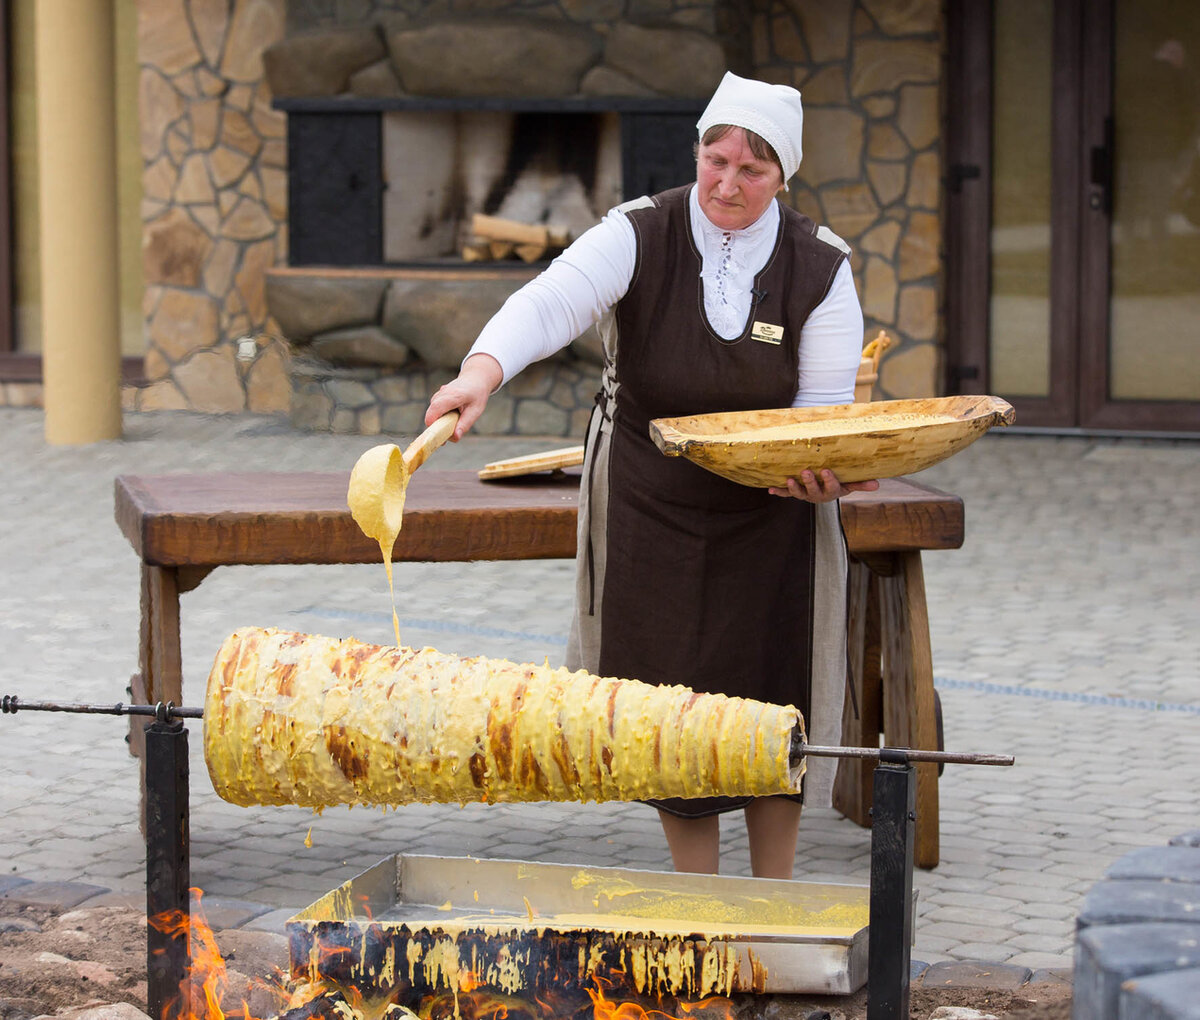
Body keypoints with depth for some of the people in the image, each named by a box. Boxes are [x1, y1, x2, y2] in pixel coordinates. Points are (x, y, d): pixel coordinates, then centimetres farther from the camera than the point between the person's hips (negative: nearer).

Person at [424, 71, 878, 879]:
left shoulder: (820, 266, -9)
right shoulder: (640, 238, -13)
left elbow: (824, 405, -10)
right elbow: (551, 303, -31)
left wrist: (820, 467, -33)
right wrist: (484, 369, -50)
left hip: (770, 512, 0)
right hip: (650, 510, 0)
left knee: (771, 699, 4)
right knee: (674, 697, 4)